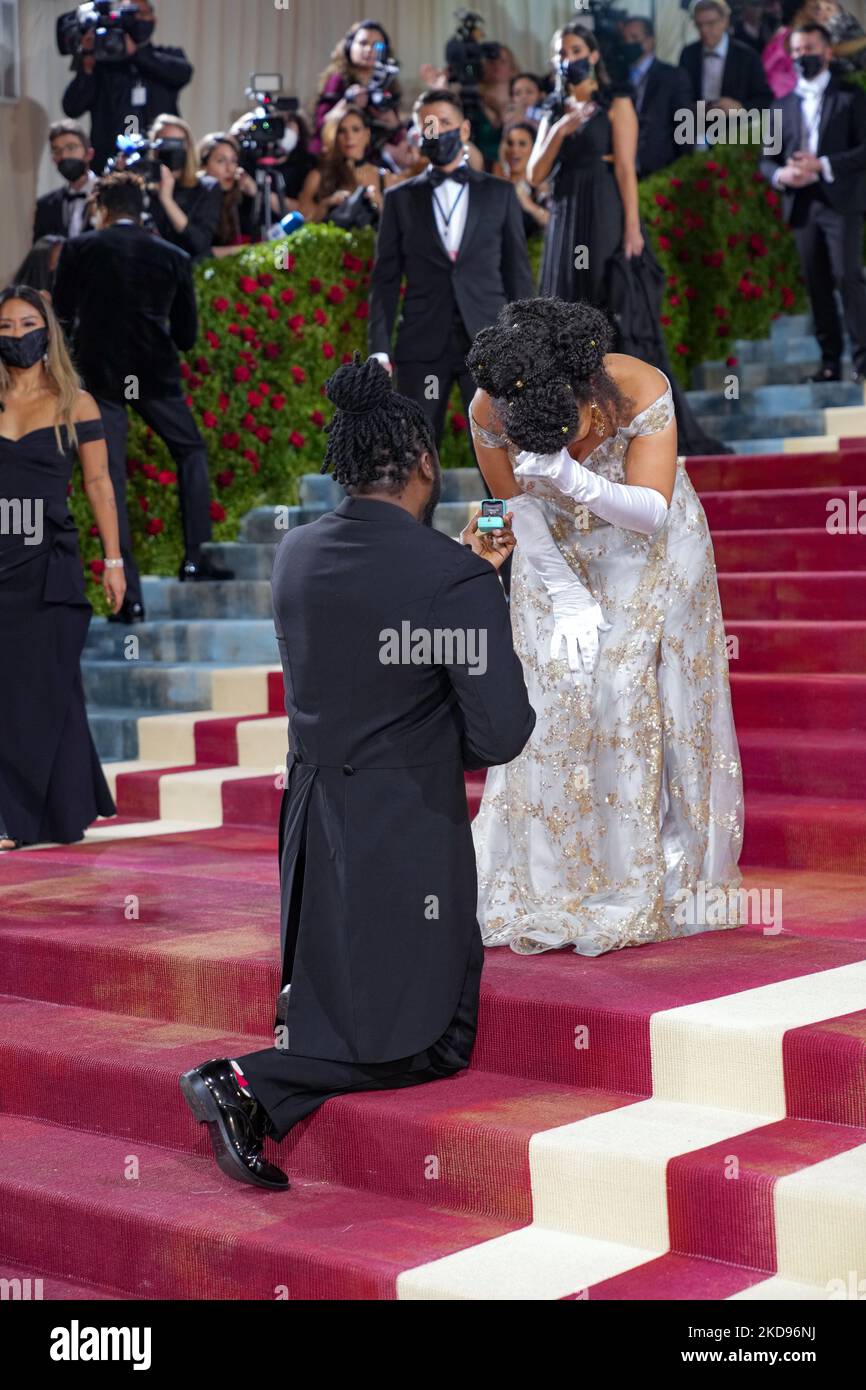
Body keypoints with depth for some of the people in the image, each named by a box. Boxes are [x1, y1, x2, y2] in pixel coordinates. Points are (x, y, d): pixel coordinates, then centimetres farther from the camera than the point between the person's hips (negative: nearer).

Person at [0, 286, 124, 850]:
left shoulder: (75, 403, 3)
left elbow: (99, 484, 3)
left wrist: (114, 559, -1)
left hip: (50, 565, -2)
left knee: (48, 691, 3)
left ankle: (63, 811, 15)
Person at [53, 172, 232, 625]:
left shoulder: (80, 248, 0)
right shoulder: (173, 257, 4)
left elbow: (61, 309, 13)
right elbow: (187, 334, 7)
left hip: (98, 371, -1)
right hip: (155, 372, 1)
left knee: (109, 476, 1)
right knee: (191, 451, 21)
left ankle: (128, 594, -3)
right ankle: (196, 557, 12)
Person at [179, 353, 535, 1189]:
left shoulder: (296, 554, 1)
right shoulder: (453, 579, -18)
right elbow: (500, 735, -15)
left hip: (312, 829, 7)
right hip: (407, 838, -7)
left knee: (333, 1008, 29)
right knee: (434, 1040, 6)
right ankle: (254, 1086, -10)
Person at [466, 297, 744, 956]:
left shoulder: (643, 391, -31)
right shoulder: (490, 413, -25)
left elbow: (652, 512, -30)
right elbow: (519, 508, -10)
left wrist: (575, 479, -45)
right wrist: (566, 596, -14)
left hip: (646, 557, -2)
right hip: (557, 556, 2)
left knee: (637, 700, -6)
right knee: (554, 695, -6)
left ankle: (648, 885, 4)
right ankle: (558, 882, 5)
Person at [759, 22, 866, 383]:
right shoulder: (783, 105, 16)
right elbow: (767, 159, 14)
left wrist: (823, 165, -16)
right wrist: (780, 174, -9)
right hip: (801, 204, 4)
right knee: (816, 284, 3)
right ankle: (830, 362, 5)